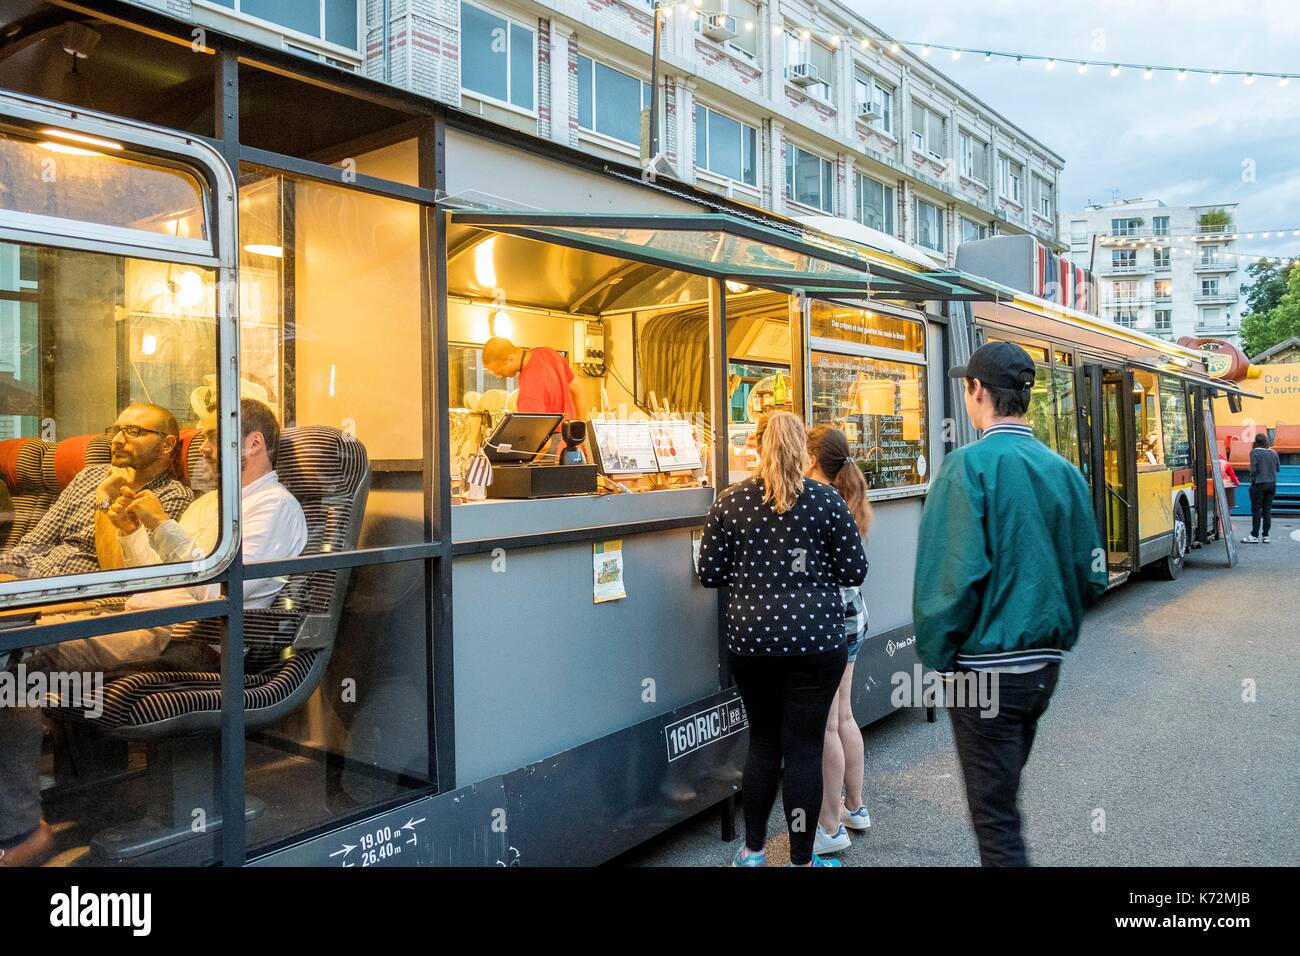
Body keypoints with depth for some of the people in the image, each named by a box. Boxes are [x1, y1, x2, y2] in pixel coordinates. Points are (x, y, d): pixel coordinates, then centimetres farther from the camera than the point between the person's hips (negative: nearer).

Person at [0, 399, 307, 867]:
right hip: (140, 618, 9)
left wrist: (162, 523, -12)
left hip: (187, 636, -9)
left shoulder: (275, 507, -3)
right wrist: (131, 531, 13)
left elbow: (218, 587, -16)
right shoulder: (210, 501, 27)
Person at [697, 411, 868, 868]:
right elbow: (854, 570, -1)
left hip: (750, 639, 2)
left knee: (762, 741, 18)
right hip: (814, 640, -2)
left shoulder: (730, 502, -1)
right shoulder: (825, 499, -5)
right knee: (804, 749, 6)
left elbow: (710, 573, 3)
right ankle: (802, 860, 18)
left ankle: (753, 850, 29)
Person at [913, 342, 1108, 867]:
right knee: (1003, 797, 24)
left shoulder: (970, 464, -15)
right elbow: (1091, 576, 8)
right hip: (1044, 665, 7)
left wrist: (936, 654, -9)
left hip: (987, 668, -7)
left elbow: (953, 574, -22)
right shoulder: (1063, 470, 4)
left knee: (994, 815, 4)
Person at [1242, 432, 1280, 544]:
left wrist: (1253, 479, 3)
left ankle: (1254, 536, 0)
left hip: (1259, 484, -5)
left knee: (1256, 510, -1)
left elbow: (1253, 469, -14)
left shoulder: (1254, 452, -10)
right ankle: (1265, 536, 10)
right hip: (1272, 483, 5)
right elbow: (1278, 468, 10)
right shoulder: (1273, 453, 5)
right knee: (1267, 510, 8)